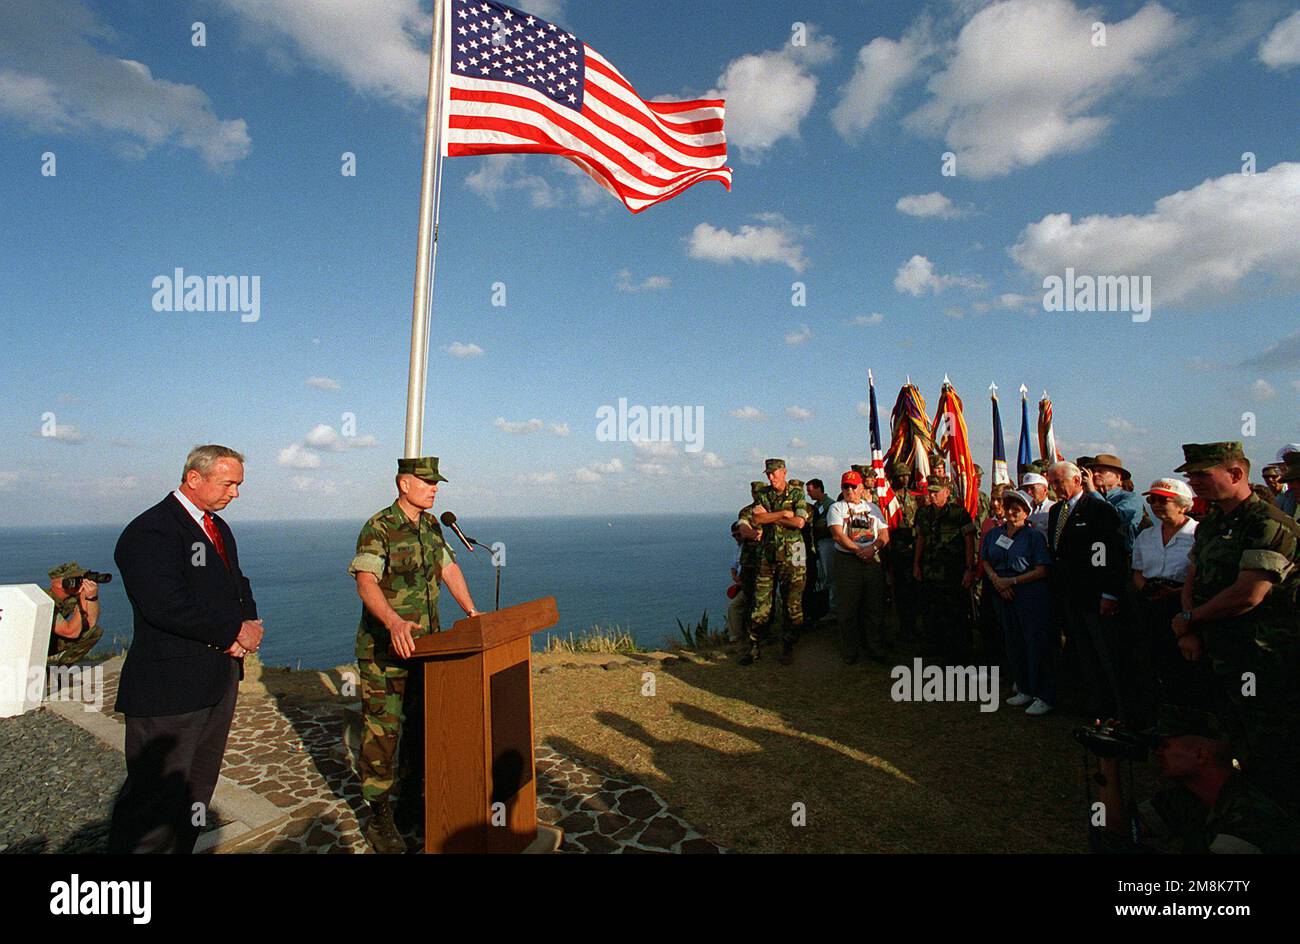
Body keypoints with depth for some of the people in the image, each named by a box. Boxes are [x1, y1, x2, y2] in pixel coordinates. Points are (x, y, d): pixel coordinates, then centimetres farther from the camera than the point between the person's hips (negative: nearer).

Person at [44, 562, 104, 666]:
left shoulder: (73, 595, -12)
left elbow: (91, 623, -17)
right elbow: (72, 632, -34)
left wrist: (92, 596, -30)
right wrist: (82, 599, -37)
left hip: (54, 642, 6)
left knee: (96, 631, -11)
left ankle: (62, 666, 2)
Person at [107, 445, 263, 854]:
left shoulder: (218, 527, 14)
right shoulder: (151, 530, -15)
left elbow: (238, 584, 19)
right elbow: (165, 606, -27)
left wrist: (249, 626, -1)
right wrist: (233, 633, -17)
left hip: (220, 678, 9)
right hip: (170, 686, -9)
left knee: (199, 787, 18)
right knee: (156, 796, 0)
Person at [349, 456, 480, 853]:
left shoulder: (431, 526, 8)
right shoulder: (378, 528, -15)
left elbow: (448, 568, 14)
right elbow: (365, 582, -26)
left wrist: (472, 612, 6)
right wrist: (394, 622, -42)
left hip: (425, 645, 7)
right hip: (384, 648, -7)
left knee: (421, 727, 15)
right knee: (382, 731, 1)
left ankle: (411, 804, 31)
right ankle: (380, 817, 17)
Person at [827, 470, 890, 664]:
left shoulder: (873, 508, 16)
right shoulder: (837, 508, 6)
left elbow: (884, 535, 8)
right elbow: (837, 535, -7)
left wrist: (872, 548, -12)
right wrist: (858, 551, -13)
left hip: (873, 561, 3)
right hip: (847, 561, -3)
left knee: (875, 607, 5)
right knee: (849, 608, 1)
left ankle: (875, 649, 17)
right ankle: (849, 652, 12)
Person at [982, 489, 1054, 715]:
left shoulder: (1034, 536, -4)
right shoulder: (993, 534, 10)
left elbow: (1042, 570, -9)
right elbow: (985, 562, 12)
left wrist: (1012, 581, -14)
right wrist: (996, 580, -6)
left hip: (1031, 596, -5)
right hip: (1002, 595, 5)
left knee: (1036, 644, -2)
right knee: (1013, 644, 12)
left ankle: (1044, 696, 8)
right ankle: (1025, 689, 26)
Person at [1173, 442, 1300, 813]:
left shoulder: (1270, 524, -17)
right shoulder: (1209, 525, 11)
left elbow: (1248, 594, -23)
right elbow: (1192, 581, 12)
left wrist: (1188, 620, -11)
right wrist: (1190, 631, -4)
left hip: (1267, 665, -8)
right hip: (1225, 658, 8)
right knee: (1244, 754, 20)